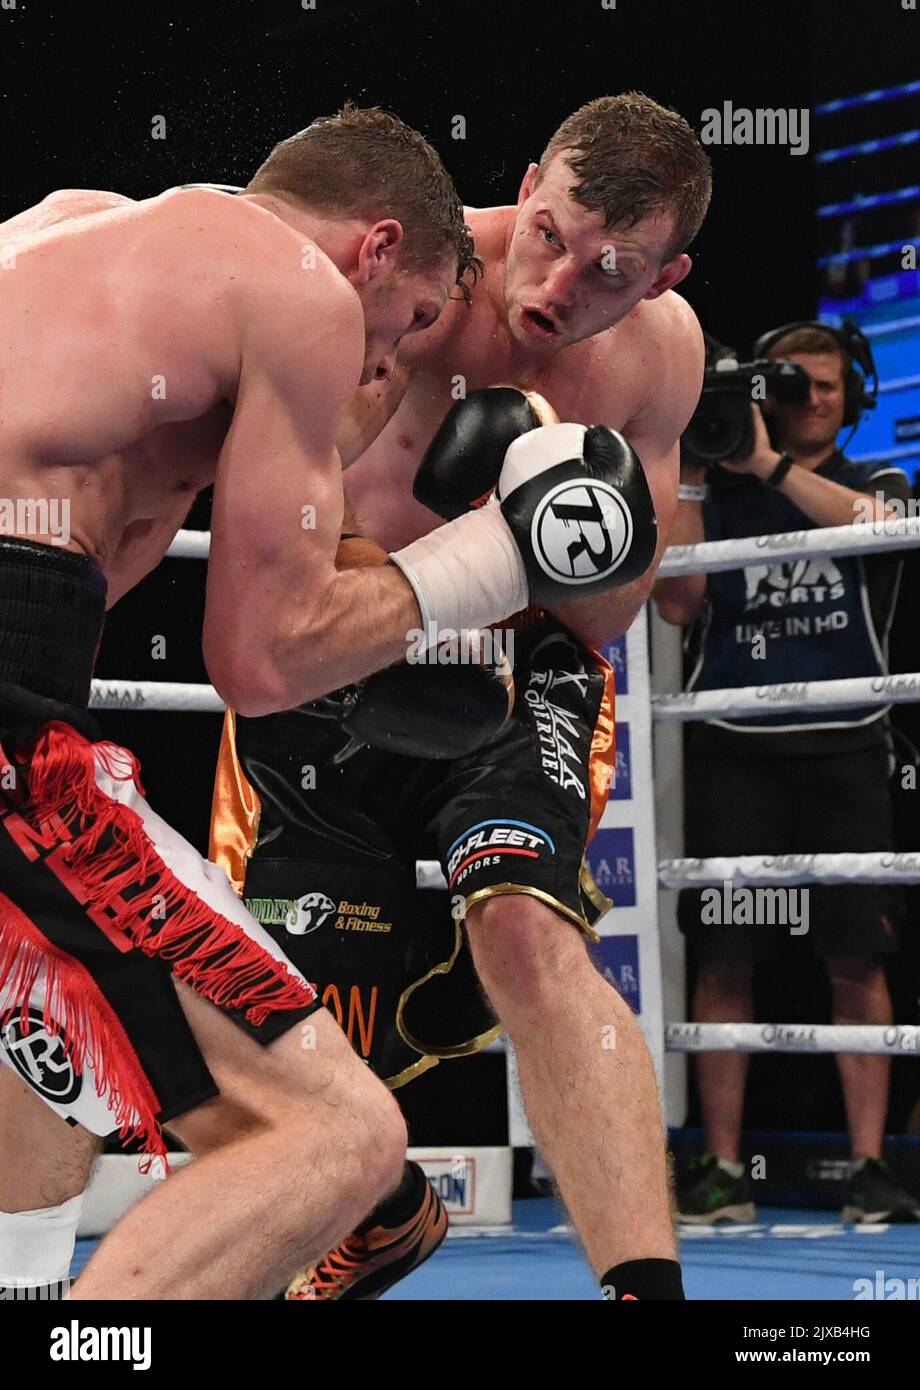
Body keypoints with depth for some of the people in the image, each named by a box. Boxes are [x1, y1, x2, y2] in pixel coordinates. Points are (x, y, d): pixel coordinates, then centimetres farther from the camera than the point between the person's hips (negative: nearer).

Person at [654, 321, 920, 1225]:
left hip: (843, 750, 0)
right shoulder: (719, 498, 14)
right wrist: (688, 471, -1)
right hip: (733, 749, 0)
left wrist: (768, 464, -13)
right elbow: (677, 600, -1)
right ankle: (722, 1172, 3)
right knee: (722, 959, -2)